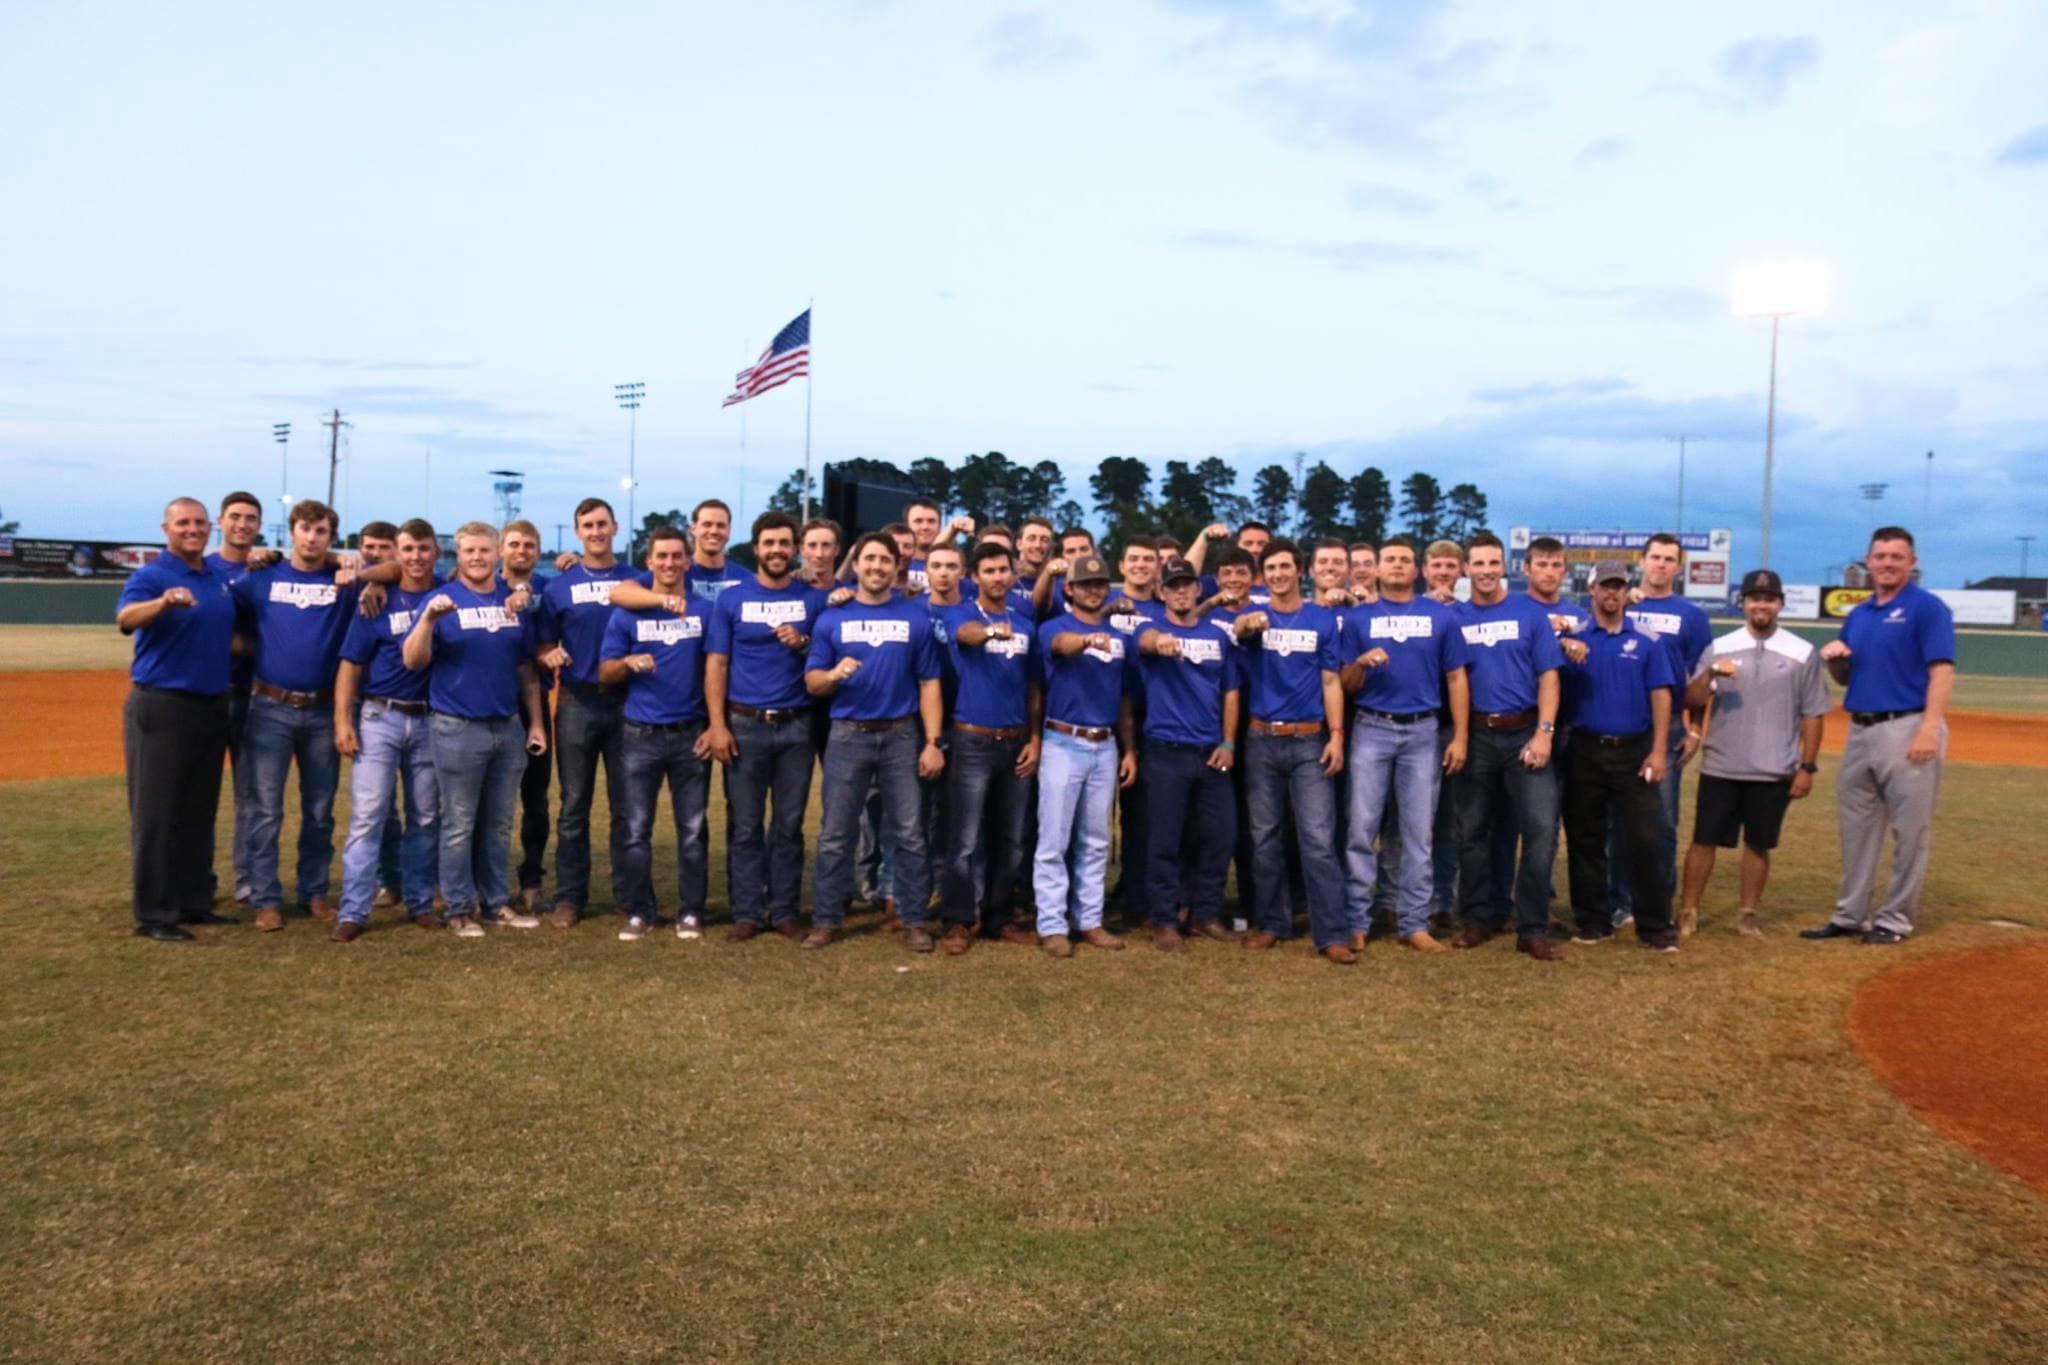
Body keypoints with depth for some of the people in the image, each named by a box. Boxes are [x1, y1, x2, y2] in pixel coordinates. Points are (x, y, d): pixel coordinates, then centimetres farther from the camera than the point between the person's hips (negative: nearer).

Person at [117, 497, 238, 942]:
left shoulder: (222, 578, 12)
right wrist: (164, 602, -49)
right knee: (156, 814, -3)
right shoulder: (150, 576, -9)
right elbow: (126, 618, -29)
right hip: (161, 707, -7)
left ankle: (195, 902, 23)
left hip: (213, 706, 7)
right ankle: (154, 915, 2)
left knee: (200, 813, 13)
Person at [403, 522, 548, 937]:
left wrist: (536, 722, 9)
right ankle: (460, 908, 12)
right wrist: (428, 618, -28)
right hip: (458, 729, -4)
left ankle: (497, 902, 23)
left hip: (508, 728, 4)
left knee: (499, 824, 13)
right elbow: (414, 660, -13)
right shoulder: (443, 600, -4)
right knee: (459, 825, 3)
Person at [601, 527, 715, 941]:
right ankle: (638, 911, 14)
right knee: (636, 828, 3)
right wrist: (628, 662, -19)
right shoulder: (626, 614, 4)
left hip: (691, 735, 0)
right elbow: (605, 673, 3)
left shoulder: (705, 611, 3)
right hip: (641, 735, 0)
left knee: (692, 828, 5)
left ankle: (691, 911, 14)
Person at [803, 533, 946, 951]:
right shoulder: (833, 618, 5)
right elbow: (812, 682, 4)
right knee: (835, 835, 5)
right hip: (848, 736, 0)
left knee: (910, 834, 3)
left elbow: (928, 682, 2)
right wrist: (834, 674, -19)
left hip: (901, 736, 0)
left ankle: (914, 921, 12)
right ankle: (826, 920, 14)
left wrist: (932, 742, -5)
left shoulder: (916, 616, 4)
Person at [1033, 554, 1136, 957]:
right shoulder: (1054, 627, -4)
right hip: (1064, 744, -5)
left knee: (1095, 841, 11)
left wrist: (1130, 750, 10)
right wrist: (1089, 639, -52)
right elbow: (1062, 643, -30)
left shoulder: (1117, 637, 12)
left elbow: (1124, 699, 16)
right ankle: (1052, 925, 4)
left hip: (1106, 747, 5)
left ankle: (1090, 920, 19)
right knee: (1054, 840, -2)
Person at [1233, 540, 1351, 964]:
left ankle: (1332, 933, -3)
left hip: (1310, 741, -1)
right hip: (1262, 741, 1)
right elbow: (1238, 628, -21)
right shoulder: (1254, 617, 4)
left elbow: (1331, 682, 3)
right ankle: (1272, 923, 20)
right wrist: (1249, 623, -46)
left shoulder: (1323, 619, 5)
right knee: (1264, 838, 8)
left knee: (1318, 840, -5)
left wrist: (1336, 736, -7)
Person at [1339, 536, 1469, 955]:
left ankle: (1414, 923, 11)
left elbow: (1456, 678, 6)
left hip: (1422, 732, 1)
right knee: (1361, 828, -1)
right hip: (1371, 730, -1)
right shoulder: (1358, 617, 6)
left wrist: (1460, 737, -1)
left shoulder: (1441, 616, 7)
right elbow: (1345, 685, 5)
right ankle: (1356, 921, 6)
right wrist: (1362, 664, -17)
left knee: (1418, 832, 4)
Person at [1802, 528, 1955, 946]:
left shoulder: (1927, 608, -5)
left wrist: (1929, 729, -24)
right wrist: (1833, 658, -1)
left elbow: (1942, 671, -14)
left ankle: (1896, 918, 9)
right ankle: (1851, 915, 21)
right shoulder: (1858, 615, 16)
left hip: (1907, 729, -7)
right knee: (1856, 829, 12)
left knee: (1909, 830, 0)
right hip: (1860, 730, 7)